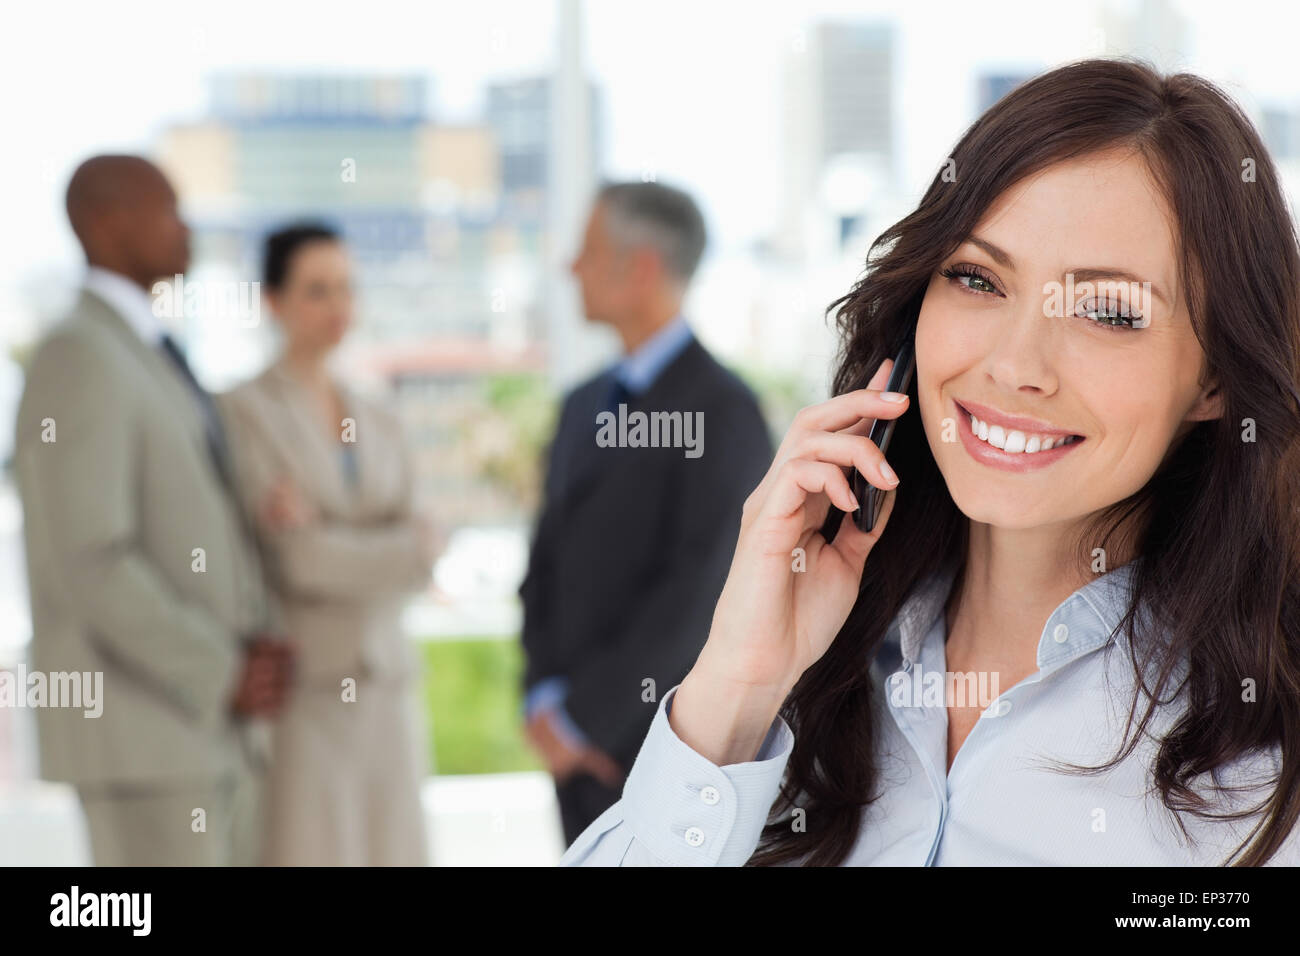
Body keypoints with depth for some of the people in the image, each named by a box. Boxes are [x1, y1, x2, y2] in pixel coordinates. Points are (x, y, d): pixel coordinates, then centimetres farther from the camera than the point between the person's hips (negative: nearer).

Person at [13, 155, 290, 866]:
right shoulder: (78, 362, -17)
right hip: (134, 722, -10)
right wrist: (226, 677, -18)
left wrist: (261, 646, 1)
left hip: (208, 720, 10)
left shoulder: (151, 359, 17)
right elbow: (91, 566, -24)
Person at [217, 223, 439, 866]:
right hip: (294, 693, -6)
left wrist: (323, 534, -17)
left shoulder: (380, 422, 13)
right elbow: (295, 564, -15)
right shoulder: (239, 414, -7)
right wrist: (414, 552, -6)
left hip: (380, 691, 6)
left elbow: (411, 564, 1)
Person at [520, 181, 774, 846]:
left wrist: (579, 717, -16)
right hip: (583, 751, 8)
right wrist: (544, 700, -4)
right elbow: (548, 568, 13)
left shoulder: (723, 410, -12)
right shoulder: (587, 405, 14)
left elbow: (698, 593, -19)